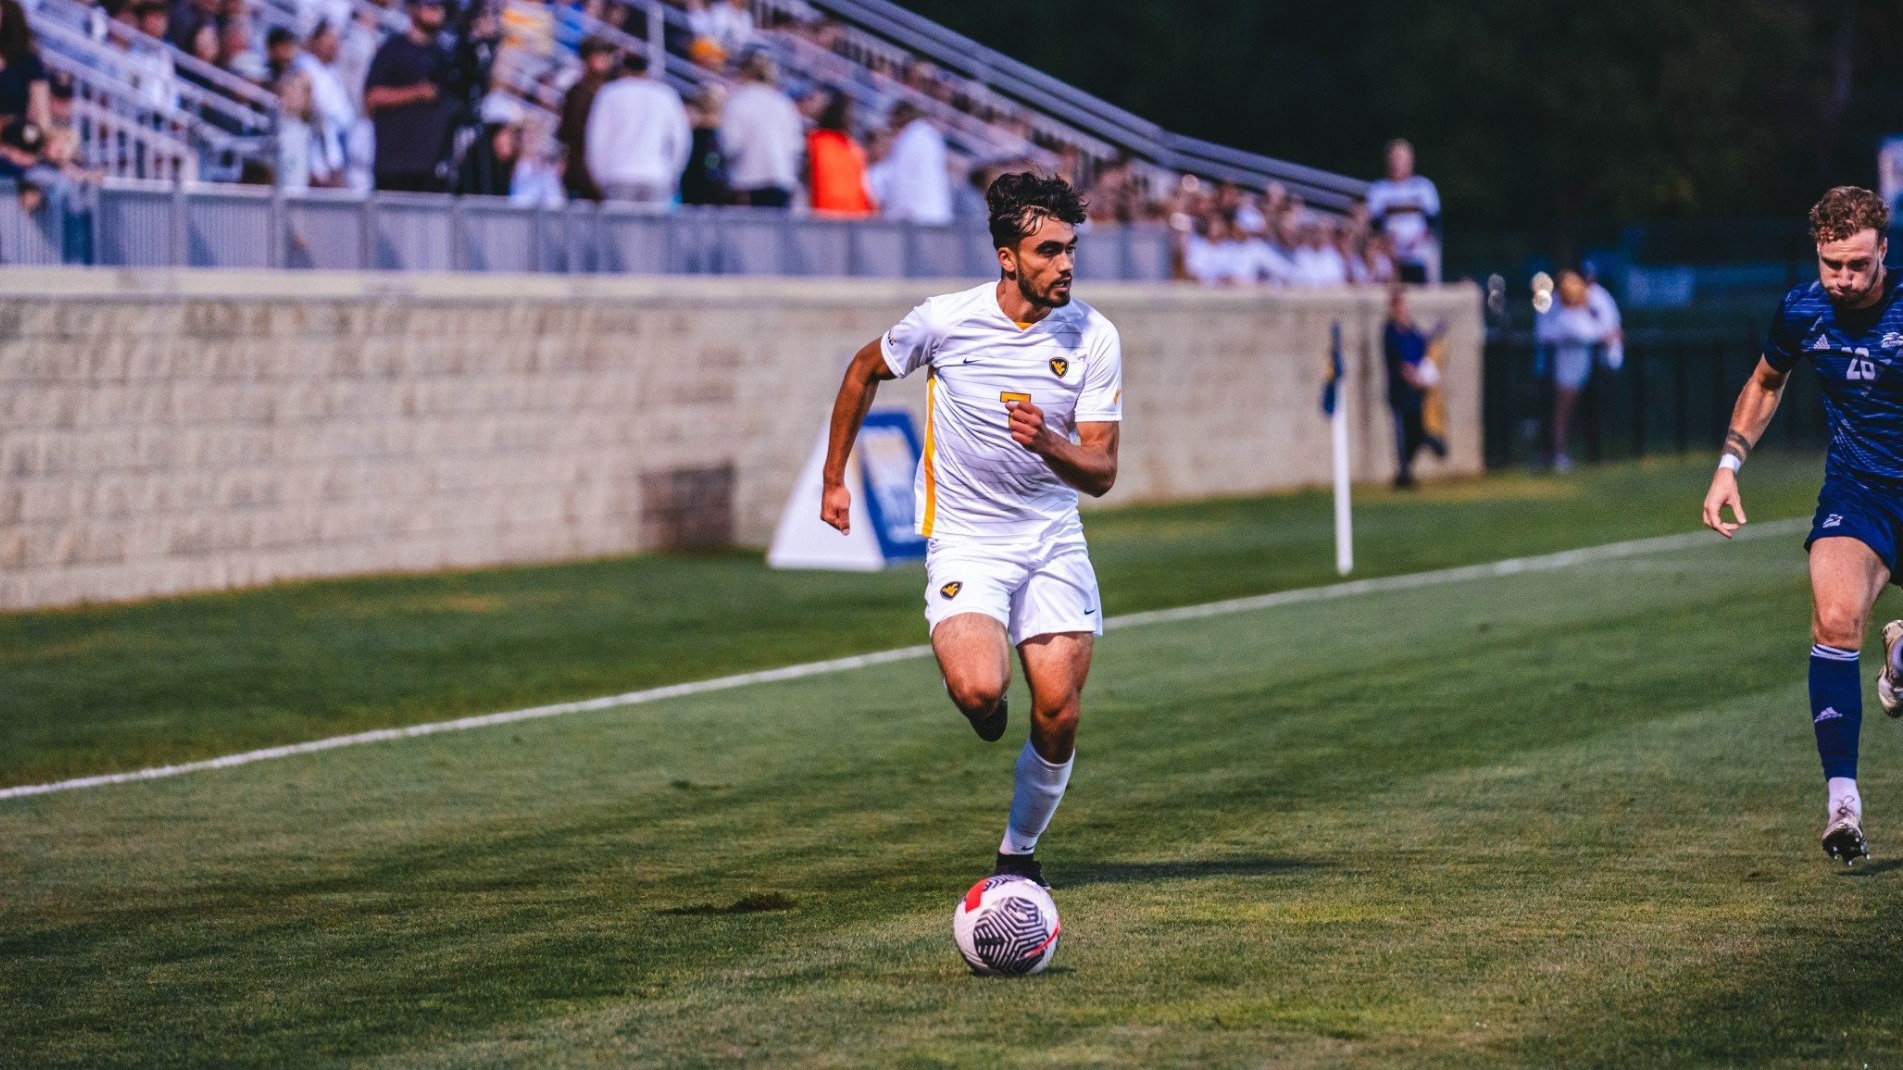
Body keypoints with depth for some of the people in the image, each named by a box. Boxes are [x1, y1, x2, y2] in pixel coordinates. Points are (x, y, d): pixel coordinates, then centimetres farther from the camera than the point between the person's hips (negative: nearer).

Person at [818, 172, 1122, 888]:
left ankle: (1020, 852, 18)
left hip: (1054, 540, 2)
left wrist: (1048, 443, -29)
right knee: (980, 689, -26)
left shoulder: (1093, 338, -7)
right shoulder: (945, 320, -11)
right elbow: (865, 371, 10)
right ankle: (984, 707, 13)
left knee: (1059, 716, -6)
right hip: (965, 541, -2)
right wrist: (833, 478, 15)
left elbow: (1101, 472, -7)